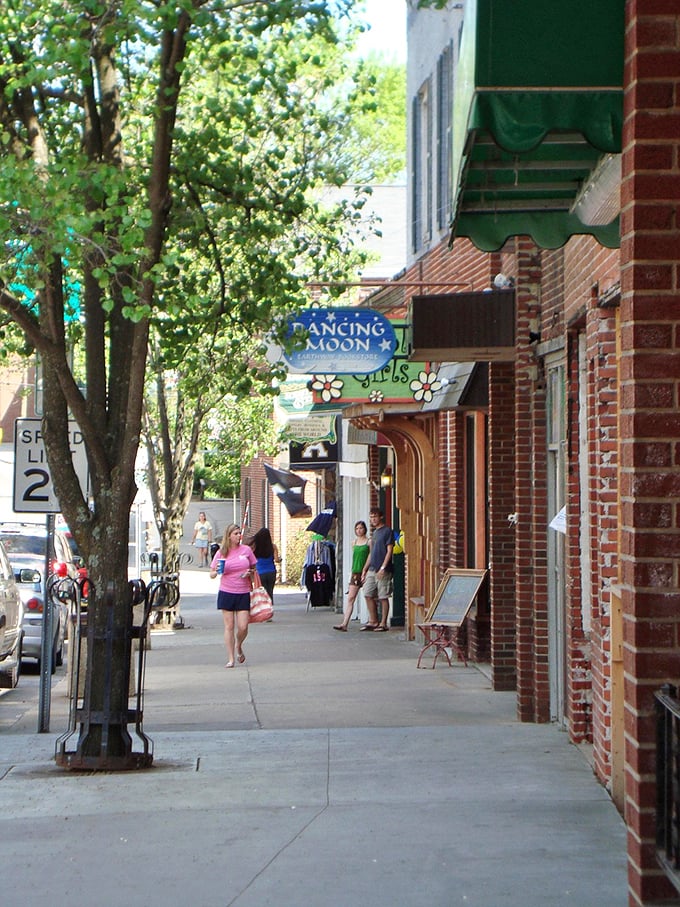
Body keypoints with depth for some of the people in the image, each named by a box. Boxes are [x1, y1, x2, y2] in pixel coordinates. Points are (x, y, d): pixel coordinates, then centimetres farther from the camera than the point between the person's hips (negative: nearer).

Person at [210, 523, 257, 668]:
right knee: (229, 626, -1)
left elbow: (254, 569, 15)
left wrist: (250, 573, -7)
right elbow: (212, 575, 6)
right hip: (226, 593, -1)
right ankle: (231, 659, 7)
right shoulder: (221, 553, 1)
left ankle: (238, 647, 26)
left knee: (243, 627, -6)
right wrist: (217, 572, -16)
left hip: (243, 593, 1)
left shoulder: (246, 550, 4)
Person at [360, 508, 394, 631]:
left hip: (383, 571, -8)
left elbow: (389, 551, -12)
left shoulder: (387, 531, -6)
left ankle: (383, 623, 3)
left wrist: (383, 568, -18)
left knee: (383, 597, -3)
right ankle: (373, 621, 14)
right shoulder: (374, 532, 18)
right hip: (372, 569, 8)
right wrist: (365, 569, 18)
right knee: (368, 595, 5)